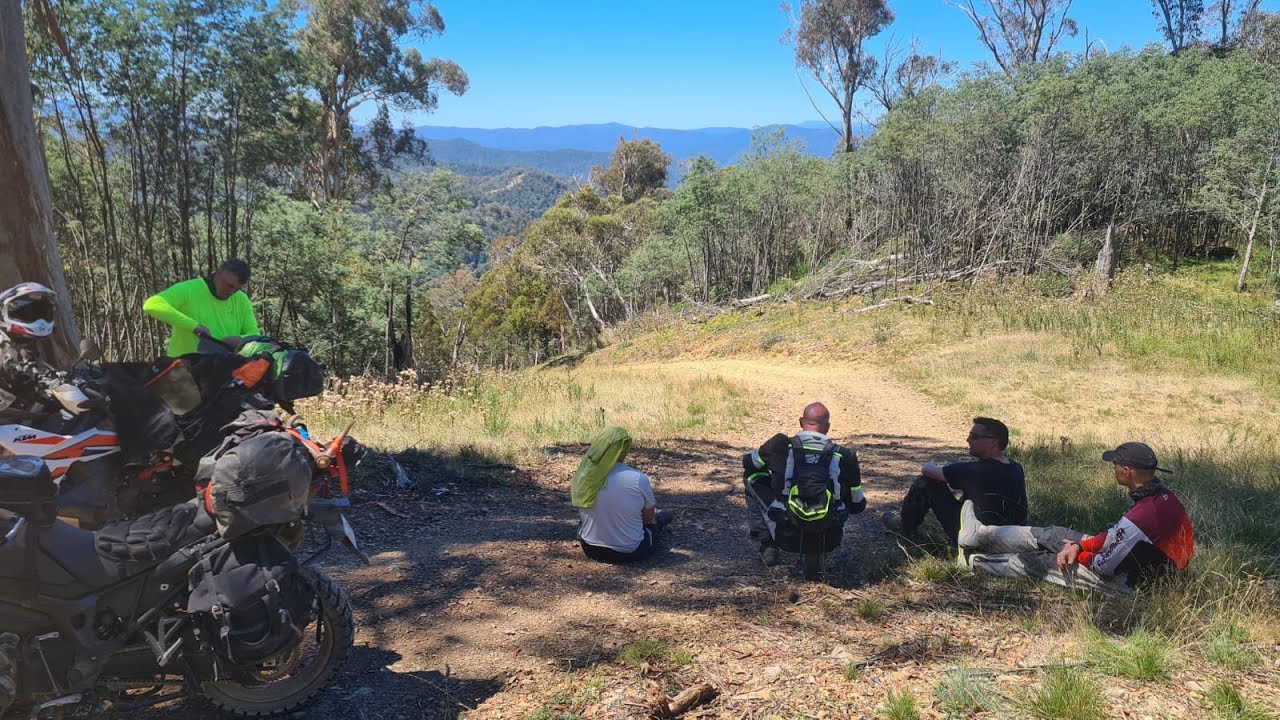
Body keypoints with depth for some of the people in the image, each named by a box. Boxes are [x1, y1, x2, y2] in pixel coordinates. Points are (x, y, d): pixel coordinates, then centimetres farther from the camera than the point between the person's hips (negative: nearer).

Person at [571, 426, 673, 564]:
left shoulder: (582, 476, -12)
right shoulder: (639, 479, -23)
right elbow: (649, 517, -6)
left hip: (591, 550, 3)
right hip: (629, 553, -3)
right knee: (666, 515, 25)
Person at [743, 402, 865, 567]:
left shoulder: (781, 445, -4)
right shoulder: (844, 456, -1)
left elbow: (747, 462, 17)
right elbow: (858, 505, 10)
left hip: (787, 538, -1)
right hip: (828, 540, 2)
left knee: (753, 476, 17)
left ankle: (766, 547, 16)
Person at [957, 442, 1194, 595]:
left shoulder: (1144, 514, -33)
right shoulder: (1161, 494, -3)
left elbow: (1105, 565, -26)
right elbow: (1115, 535, 7)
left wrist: (1077, 552, -7)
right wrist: (1080, 545, -2)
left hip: (1121, 581, -8)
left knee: (1038, 562, -1)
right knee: (1054, 535, 8)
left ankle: (974, 562, 16)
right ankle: (980, 534, 16)